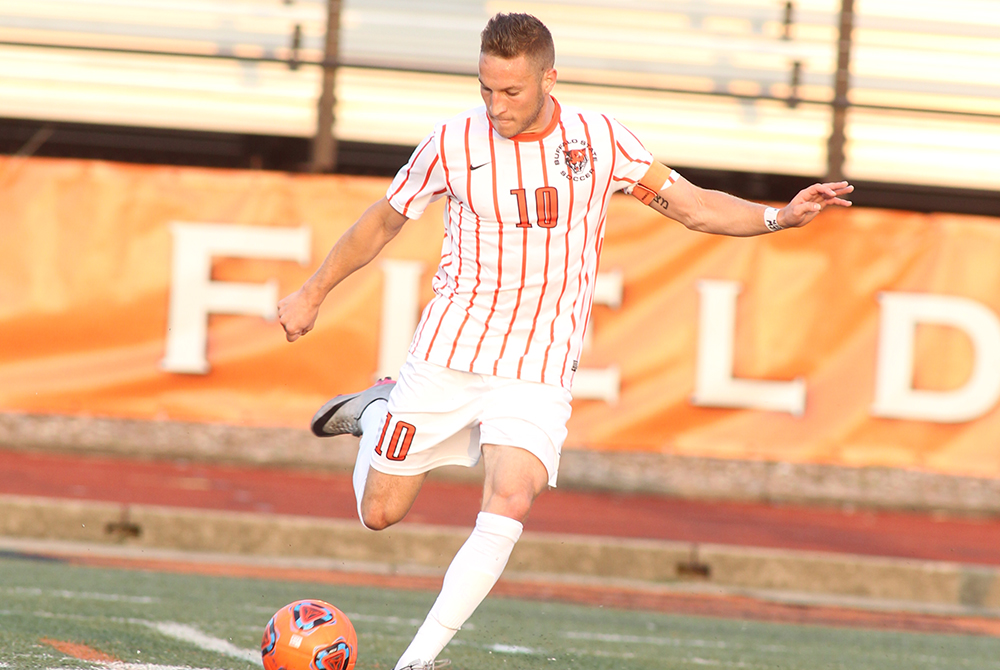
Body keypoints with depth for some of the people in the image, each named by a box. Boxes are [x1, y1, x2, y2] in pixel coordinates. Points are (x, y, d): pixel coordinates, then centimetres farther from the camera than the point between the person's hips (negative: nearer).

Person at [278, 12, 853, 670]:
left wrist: (778, 216, -13)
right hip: (448, 352, 0)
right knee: (381, 513, 6)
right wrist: (313, 293, 15)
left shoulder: (600, 139, -4)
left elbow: (694, 206, 3)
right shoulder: (455, 142, -6)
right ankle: (378, 412, 39)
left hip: (539, 373, 0)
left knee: (508, 506, -23)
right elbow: (382, 222, 10)